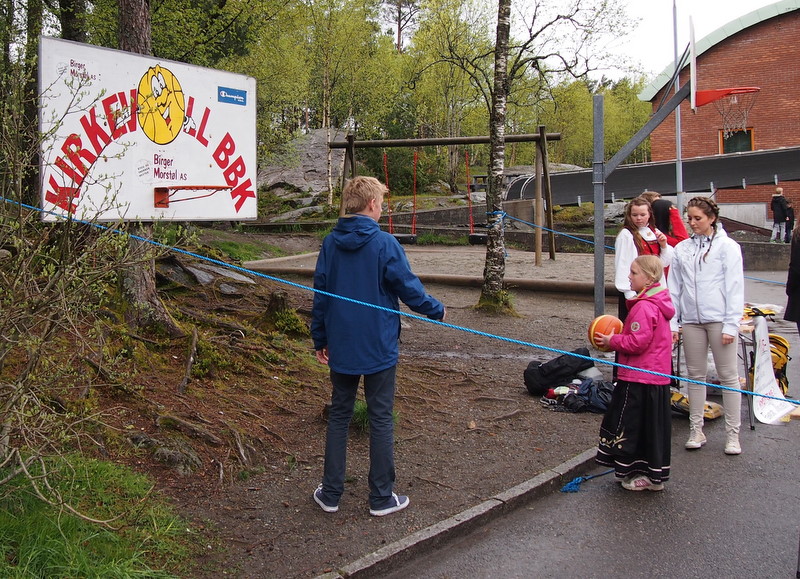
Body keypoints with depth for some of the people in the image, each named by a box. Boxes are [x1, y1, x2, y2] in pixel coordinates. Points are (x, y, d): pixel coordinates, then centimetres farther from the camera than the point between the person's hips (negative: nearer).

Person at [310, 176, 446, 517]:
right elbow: (409, 288, -9)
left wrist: (319, 339, 16)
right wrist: (437, 310, 10)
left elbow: (320, 294, 6)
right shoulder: (384, 243, -14)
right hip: (378, 347, -4)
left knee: (339, 416, 15)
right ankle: (382, 498, 16)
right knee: (381, 419, 6)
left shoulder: (330, 243, 0)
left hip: (340, 347, 4)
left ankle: (330, 494, 21)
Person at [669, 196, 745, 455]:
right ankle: (696, 430, 17)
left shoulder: (728, 247, -1)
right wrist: (671, 322, 4)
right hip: (691, 320, 4)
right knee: (695, 375, 9)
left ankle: (732, 434, 9)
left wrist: (731, 325, -11)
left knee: (728, 376, 1)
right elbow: (674, 288, 10)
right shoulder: (682, 249, 9)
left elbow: (735, 287, -5)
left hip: (719, 319, -4)